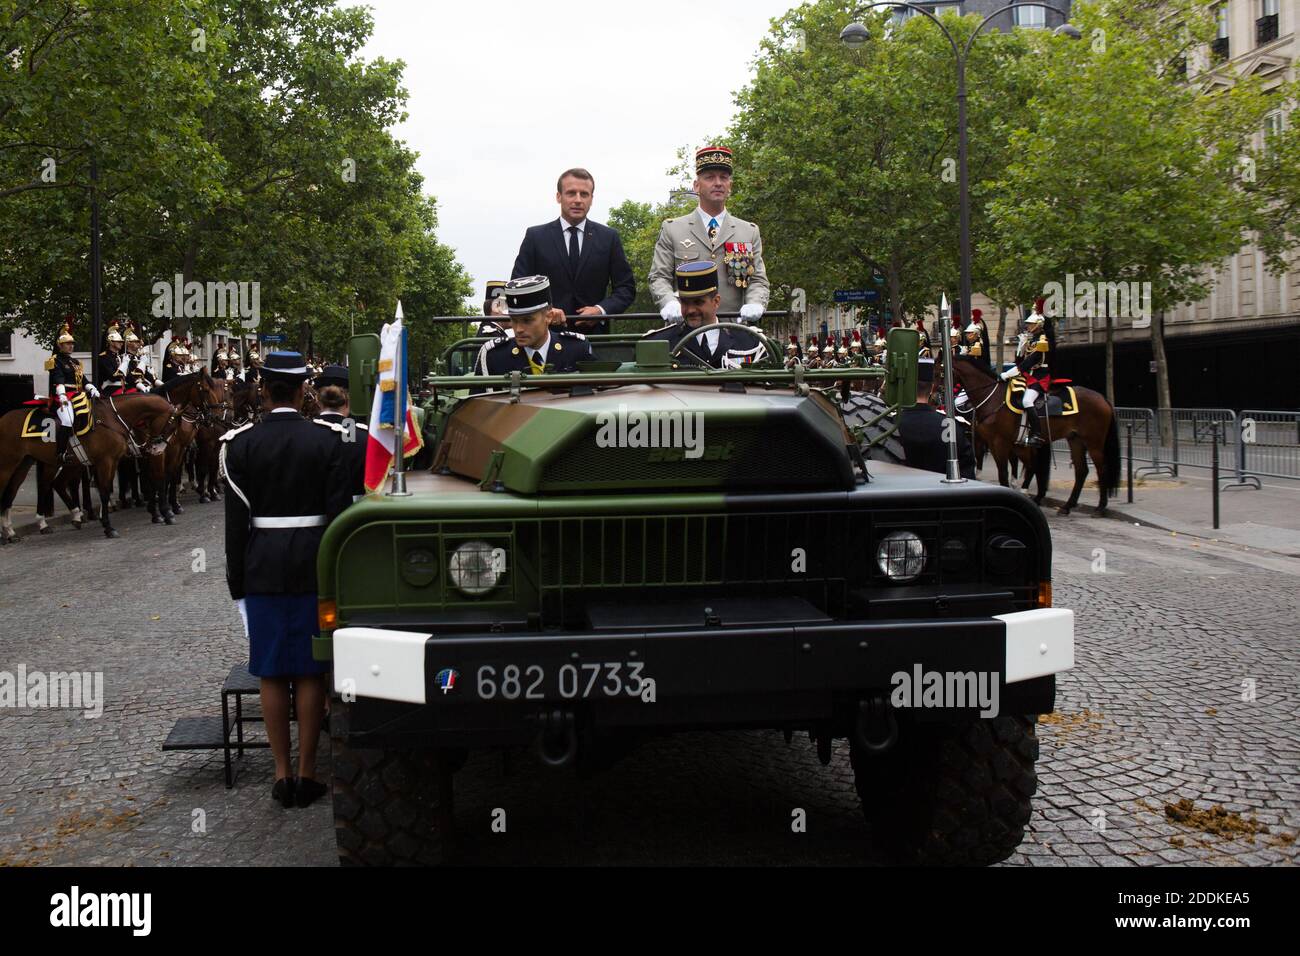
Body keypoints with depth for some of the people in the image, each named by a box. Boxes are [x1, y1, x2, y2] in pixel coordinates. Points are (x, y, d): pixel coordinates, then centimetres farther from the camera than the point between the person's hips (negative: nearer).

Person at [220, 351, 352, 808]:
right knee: (310, 672, 6)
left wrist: (237, 579, 7)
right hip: (314, 564, -1)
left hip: (263, 566, 1)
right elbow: (339, 512, -5)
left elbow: (236, 520, -1)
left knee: (272, 673, 8)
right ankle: (306, 774, 10)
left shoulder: (240, 444, -3)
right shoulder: (327, 440, -5)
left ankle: (282, 775, 13)